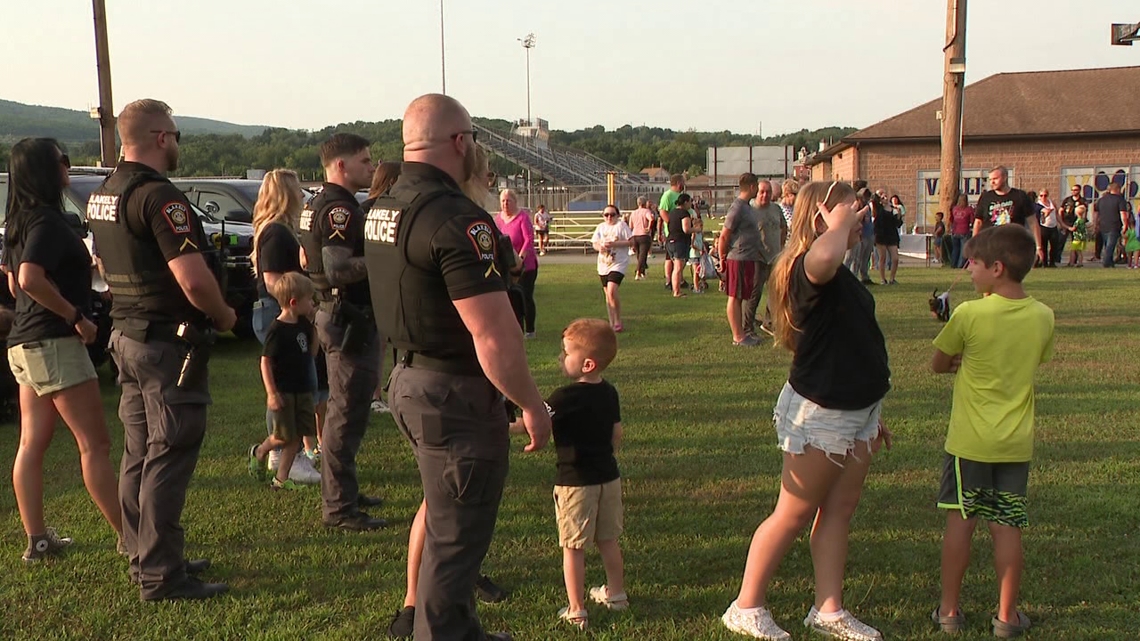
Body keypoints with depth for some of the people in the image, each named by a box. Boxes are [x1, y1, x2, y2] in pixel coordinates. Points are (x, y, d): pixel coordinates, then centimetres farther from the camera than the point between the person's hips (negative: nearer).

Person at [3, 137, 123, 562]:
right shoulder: (47, 221, -15)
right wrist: (77, 316, -20)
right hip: (53, 343, -9)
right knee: (94, 444, -5)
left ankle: (37, 539, 17)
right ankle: (129, 538, -1)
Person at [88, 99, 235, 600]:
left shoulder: (101, 196, 11)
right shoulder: (159, 196, -19)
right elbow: (193, 279, -26)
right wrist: (224, 316, -9)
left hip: (127, 335, 10)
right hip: (169, 342, -10)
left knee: (139, 454, 16)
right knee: (168, 459, -3)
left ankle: (144, 557, 27)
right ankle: (160, 574, 3)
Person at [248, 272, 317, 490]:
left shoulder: (302, 324, 7)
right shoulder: (277, 330, -17)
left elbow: (312, 351, 18)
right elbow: (266, 361, -16)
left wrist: (315, 326, 5)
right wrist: (271, 393, -20)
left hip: (302, 390, 8)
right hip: (283, 392, -8)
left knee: (297, 435, 7)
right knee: (285, 436, 0)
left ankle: (281, 478, 16)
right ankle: (259, 452, 30)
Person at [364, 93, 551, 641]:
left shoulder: (382, 209, 8)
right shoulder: (456, 218, -22)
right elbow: (494, 338, -26)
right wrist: (533, 405, -15)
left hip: (409, 379, 10)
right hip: (455, 395, -10)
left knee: (448, 521, 26)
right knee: (455, 539, 5)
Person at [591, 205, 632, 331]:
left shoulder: (621, 225, -6)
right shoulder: (600, 227, 11)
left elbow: (630, 241, -10)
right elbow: (594, 243, 13)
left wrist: (614, 243, -20)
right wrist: (599, 246, -10)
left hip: (618, 264, -6)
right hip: (603, 264, 6)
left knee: (612, 292, -20)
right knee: (608, 295, 10)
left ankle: (617, 321, -7)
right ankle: (611, 323, 20)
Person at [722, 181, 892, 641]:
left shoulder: (839, 277, 12)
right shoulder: (809, 270, -20)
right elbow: (824, 256, -49)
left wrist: (871, 413, 23)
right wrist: (838, 223, -27)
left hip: (856, 410, 9)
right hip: (820, 414, -9)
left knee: (839, 509, 13)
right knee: (794, 515, 2)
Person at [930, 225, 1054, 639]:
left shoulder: (969, 314, -15)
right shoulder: (1043, 317, -1)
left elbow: (937, 365, -4)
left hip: (969, 440, -3)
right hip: (1017, 442, 3)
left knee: (959, 522, 8)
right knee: (1007, 527, 9)